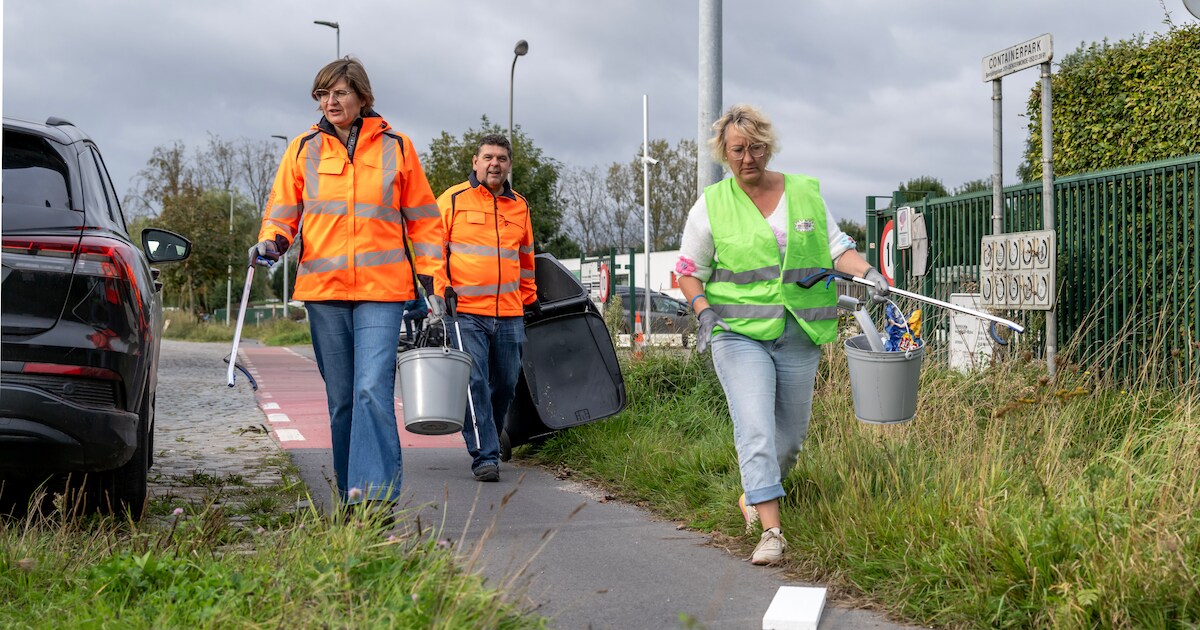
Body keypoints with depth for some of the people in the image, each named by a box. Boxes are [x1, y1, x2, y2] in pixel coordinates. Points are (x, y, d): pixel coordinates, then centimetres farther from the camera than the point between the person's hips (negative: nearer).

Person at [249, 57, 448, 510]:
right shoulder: (304, 150, 10)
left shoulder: (396, 148, 6)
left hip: (382, 288, -2)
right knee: (341, 399, 7)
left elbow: (423, 220, 9)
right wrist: (272, 242, -10)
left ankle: (375, 493, -19)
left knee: (373, 389, -16)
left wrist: (434, 285, 4)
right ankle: (351, 497, 16)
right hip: (322, 288, 3)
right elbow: (283, 210, 14)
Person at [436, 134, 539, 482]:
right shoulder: (452, 200, 2)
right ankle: (485, 456, -9)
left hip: (510, 316, 5)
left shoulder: (519, 206, 16)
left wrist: (530, 298, 27)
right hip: (465, 312, -4)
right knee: (474, 383, -12)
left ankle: (488, 440, 29)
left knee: (505, 384, 9)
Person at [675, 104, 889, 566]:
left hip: (799, 336, 3)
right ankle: (771, 530, -16)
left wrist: (867, 272, -10)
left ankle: (754, 495, 36)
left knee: (790, 432, 11)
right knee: (754, 427, -17)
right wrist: (702, 310, -9)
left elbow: (836, 246, 9)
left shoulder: (806, 192, 8)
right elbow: (689, 269, 7)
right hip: (739, 333, -3)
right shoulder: (712, 205, 2)